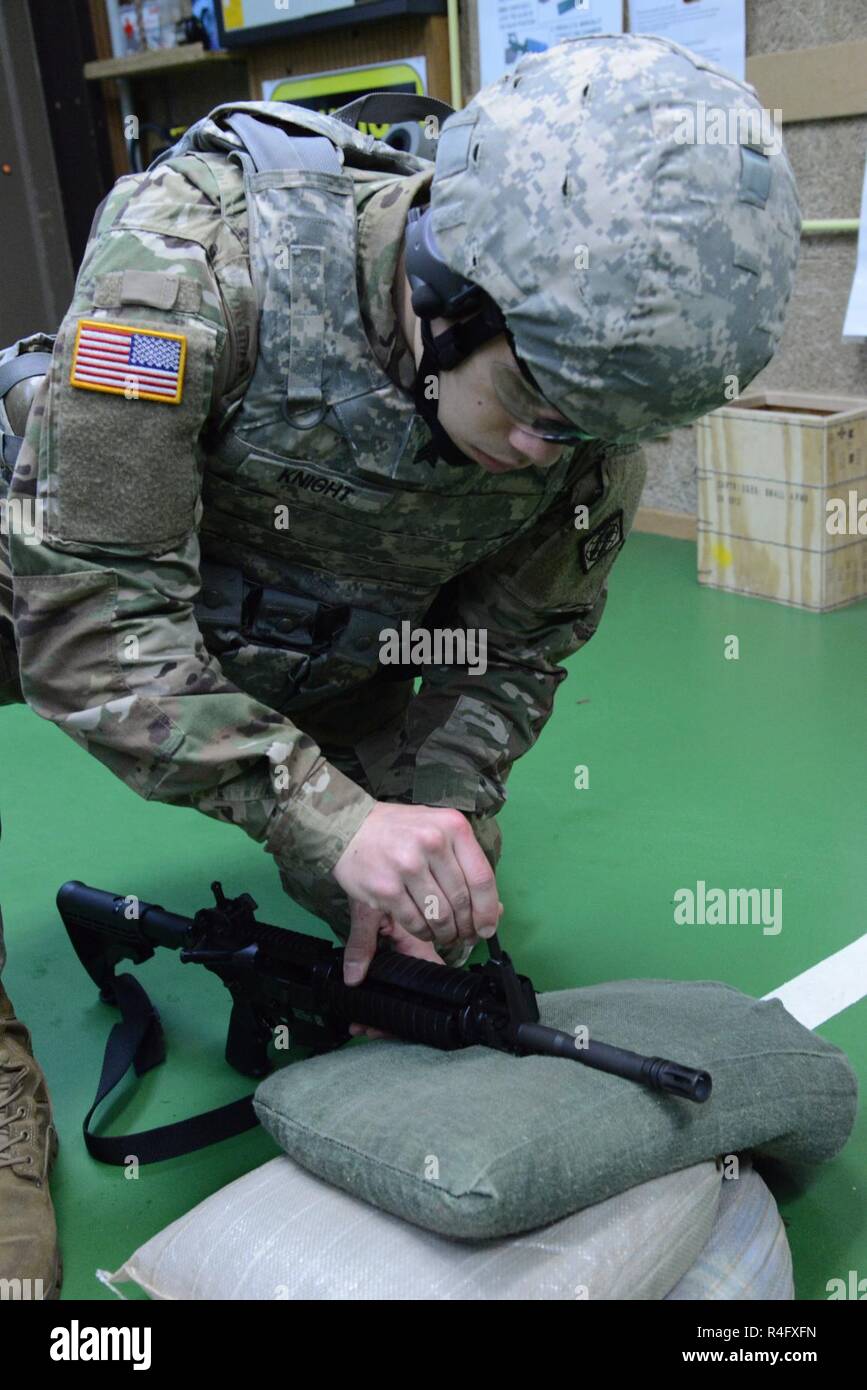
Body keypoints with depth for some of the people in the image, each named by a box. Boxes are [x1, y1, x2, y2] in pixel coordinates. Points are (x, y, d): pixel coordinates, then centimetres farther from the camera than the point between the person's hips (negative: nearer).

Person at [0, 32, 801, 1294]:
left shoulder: (591, 399, -23)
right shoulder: (194, 267, -38)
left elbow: (513, 656, -8)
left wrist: (429, 834, -21)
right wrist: (332, 818, -44)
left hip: (339, 684, 3)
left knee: (432, 941, 6)